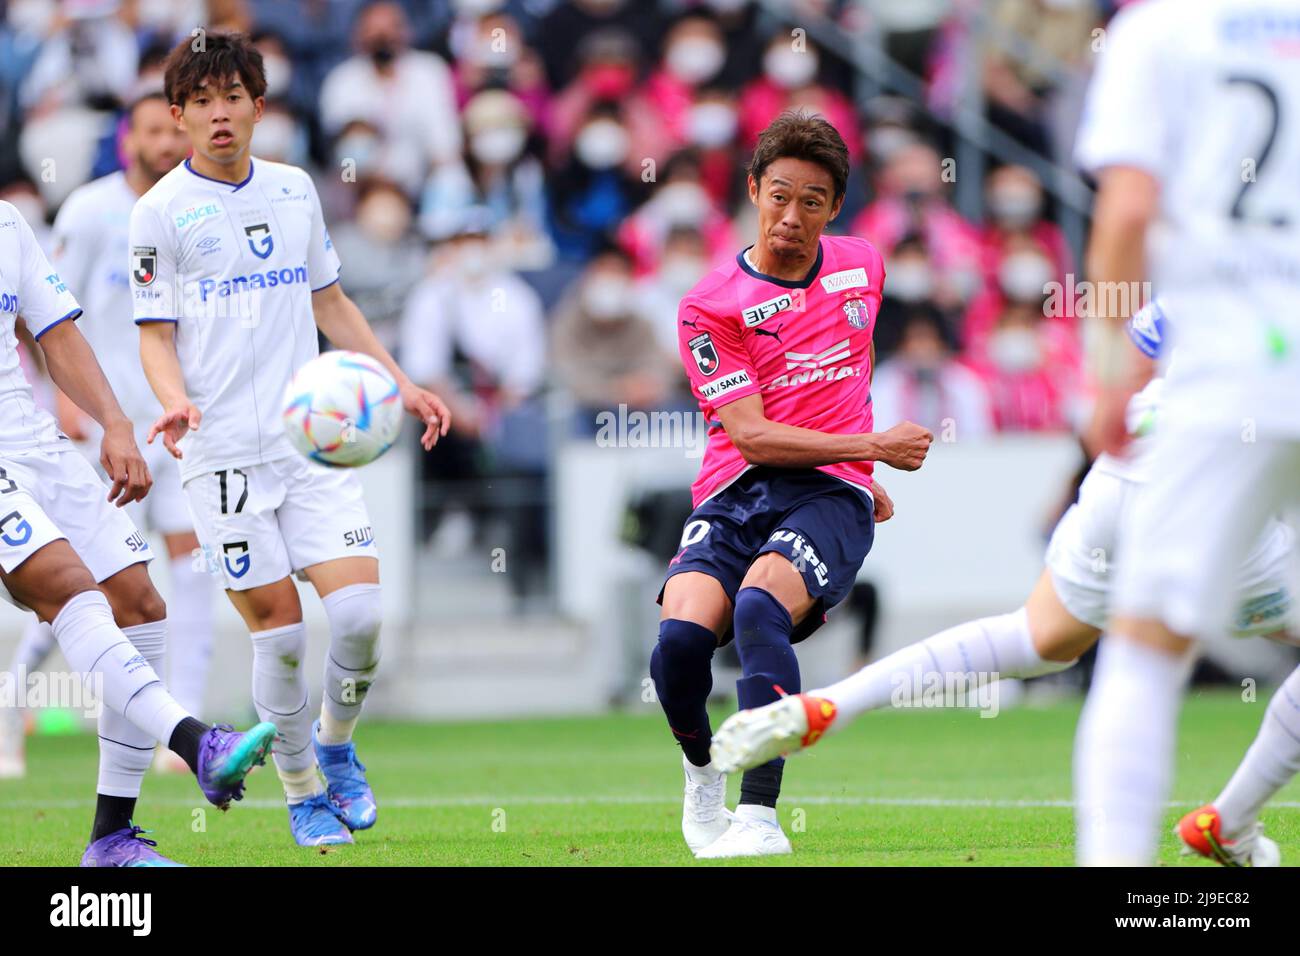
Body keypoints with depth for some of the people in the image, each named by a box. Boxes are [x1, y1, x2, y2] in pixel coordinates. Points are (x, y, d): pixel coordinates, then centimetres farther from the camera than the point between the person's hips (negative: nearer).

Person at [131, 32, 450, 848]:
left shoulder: (295, 190, 12)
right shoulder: (163, 211, -1)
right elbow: (156, 335, -1)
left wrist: (399, 385, 16)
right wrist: (175, 401, -21)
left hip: (314, 439, 3)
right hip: (224, 452, -3)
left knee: (359, 610, -10)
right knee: (279, 628, -4)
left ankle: (336, 748, 17)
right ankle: (303, 792, 16)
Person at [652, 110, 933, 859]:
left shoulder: (863, 265, 13)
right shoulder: (711, 305, 0)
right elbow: (751, 433, -8)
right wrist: (874, 447, -10)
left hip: (831, 493, 0)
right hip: (737, 494, 0)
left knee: (759, 608, -31)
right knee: (681, 635, -26)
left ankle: (760, 816, -35)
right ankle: (703, 771, 7)